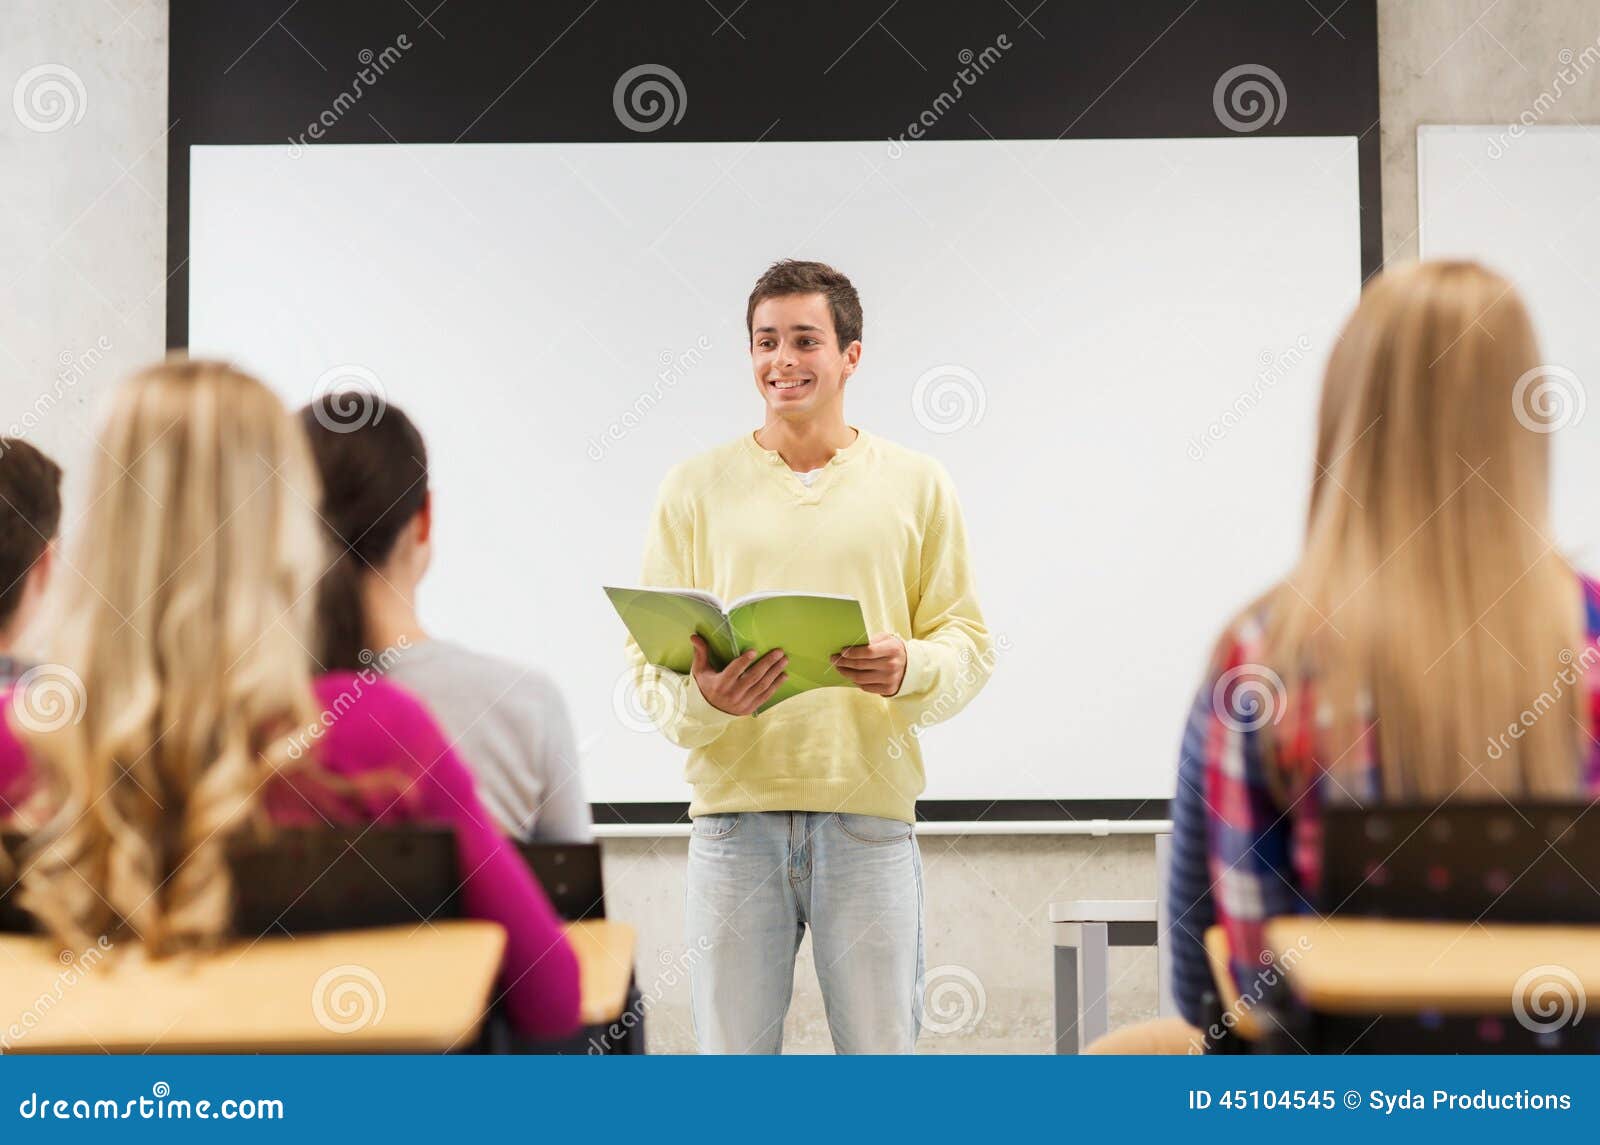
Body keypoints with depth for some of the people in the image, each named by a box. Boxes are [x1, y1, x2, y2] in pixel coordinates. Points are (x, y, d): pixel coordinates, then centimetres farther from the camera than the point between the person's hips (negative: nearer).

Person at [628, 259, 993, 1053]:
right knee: (732, 1052, 6)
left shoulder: (917, 486, 8)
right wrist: (702, 696, -18)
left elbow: (968, 642, 7)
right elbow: (647, 656, 4)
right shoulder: (695, 487, 7)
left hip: (868, 814, 0)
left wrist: (910, 667, -15)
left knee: (881, 1050, 5)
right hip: (734, 812, 0)